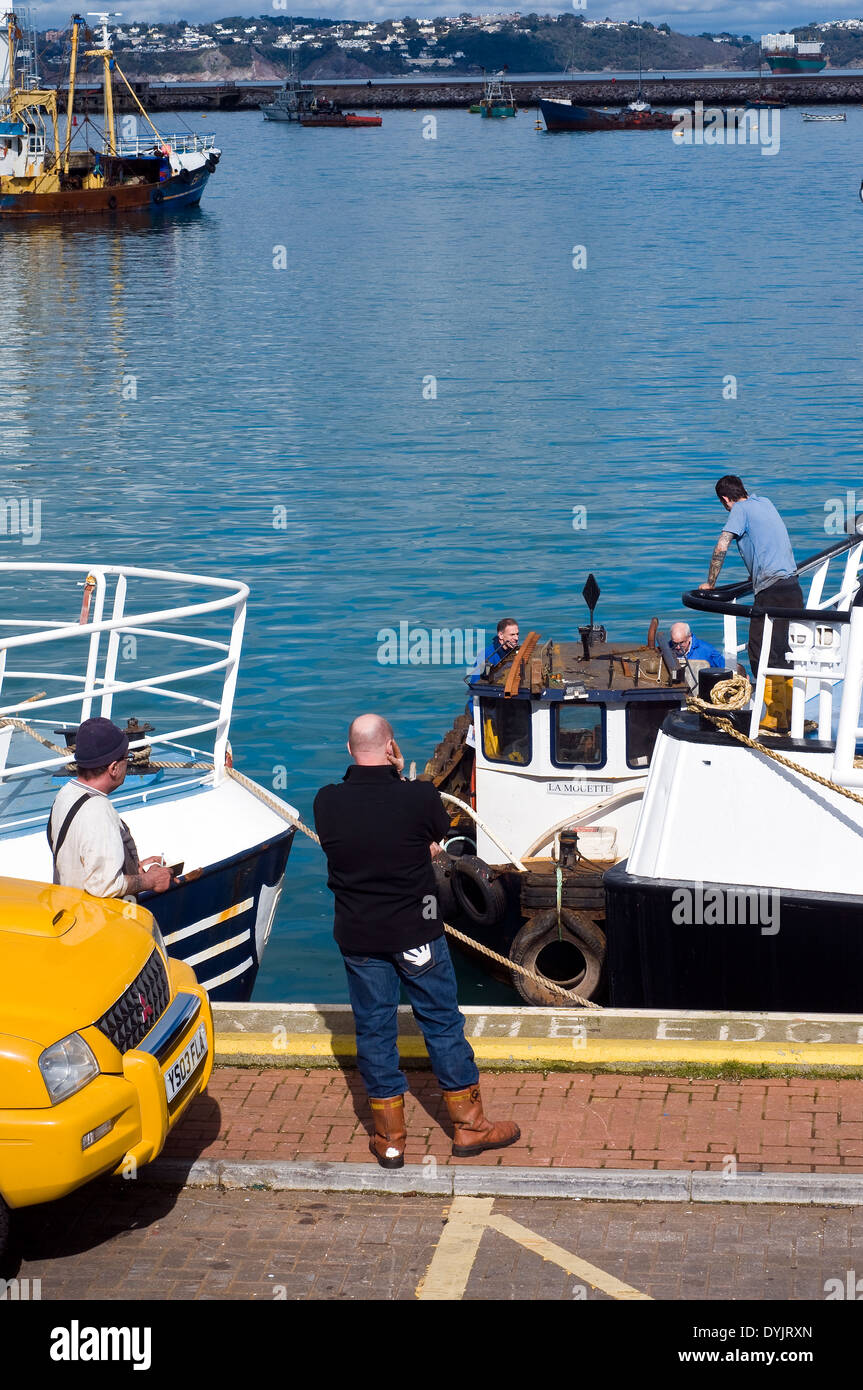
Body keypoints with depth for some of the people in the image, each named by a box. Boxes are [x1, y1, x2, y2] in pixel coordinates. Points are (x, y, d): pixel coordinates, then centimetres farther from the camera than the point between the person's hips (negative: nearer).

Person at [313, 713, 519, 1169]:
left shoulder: (326, 802, -10)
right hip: (416, 933, -2)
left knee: (374, 1030, 11)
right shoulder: (419, 797, -17)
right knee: (442, 1023, 12)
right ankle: (468, 1125, 21)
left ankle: (389, 1137, 17)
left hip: (358, 935, 2)